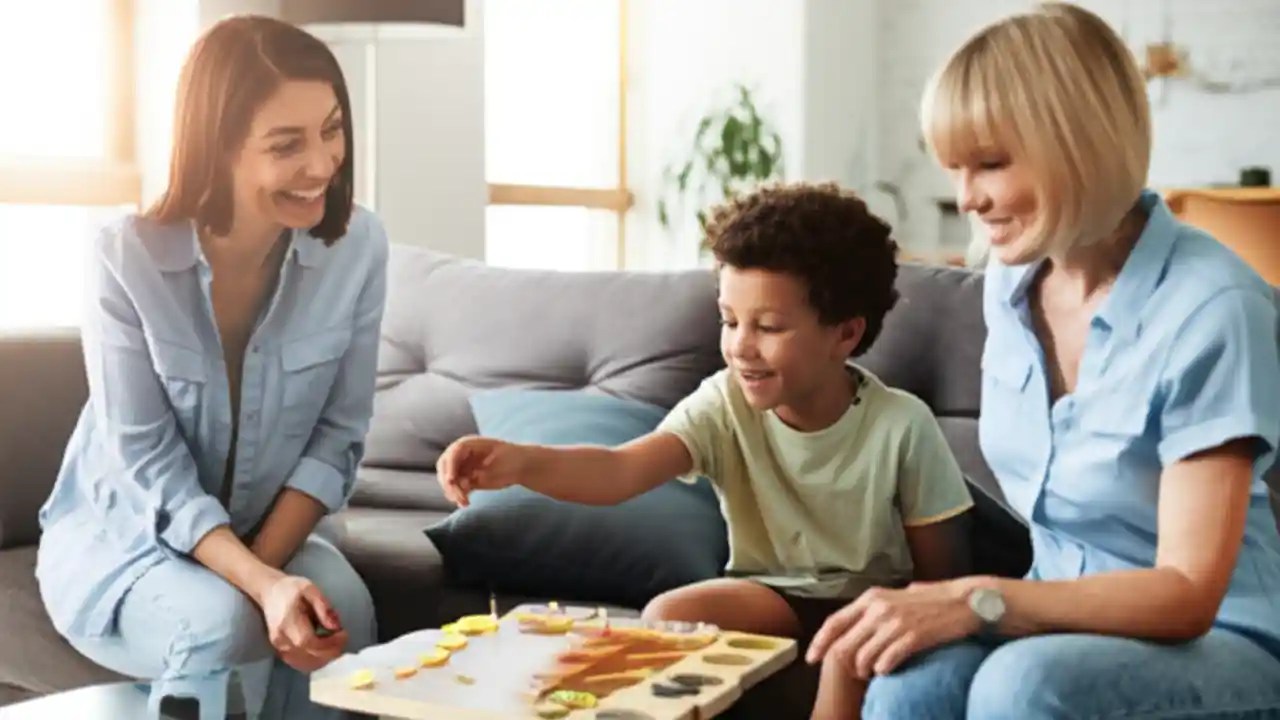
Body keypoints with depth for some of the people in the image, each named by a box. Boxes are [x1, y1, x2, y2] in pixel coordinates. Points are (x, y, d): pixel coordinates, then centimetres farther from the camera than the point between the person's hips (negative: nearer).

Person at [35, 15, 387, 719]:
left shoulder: (357, 245, -13)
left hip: (271, 530, 3)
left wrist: (266, 562, -21)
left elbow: (338, 436, -8)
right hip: (120, 536, -2)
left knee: (344, 615, -28)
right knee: (223, 626, -32)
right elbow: (148, 465, -20)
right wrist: (261, 584, -33)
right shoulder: (127, 257, -21)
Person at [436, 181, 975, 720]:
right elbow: (621, 470, -34)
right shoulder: (724, 404, -16)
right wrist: (521, 461, -53)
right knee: (668, 616, -24)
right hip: (774, 593, 2)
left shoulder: (901, 425, -19)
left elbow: (942, 573, -9)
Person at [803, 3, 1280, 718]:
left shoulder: (1211, 307, -20)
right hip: (1071, 613, 5)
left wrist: (977, 600, -30)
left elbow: (1186, 593, -21)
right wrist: (957, 602, 1)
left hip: (1219, 643, -5)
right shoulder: (1009, 284, 2)